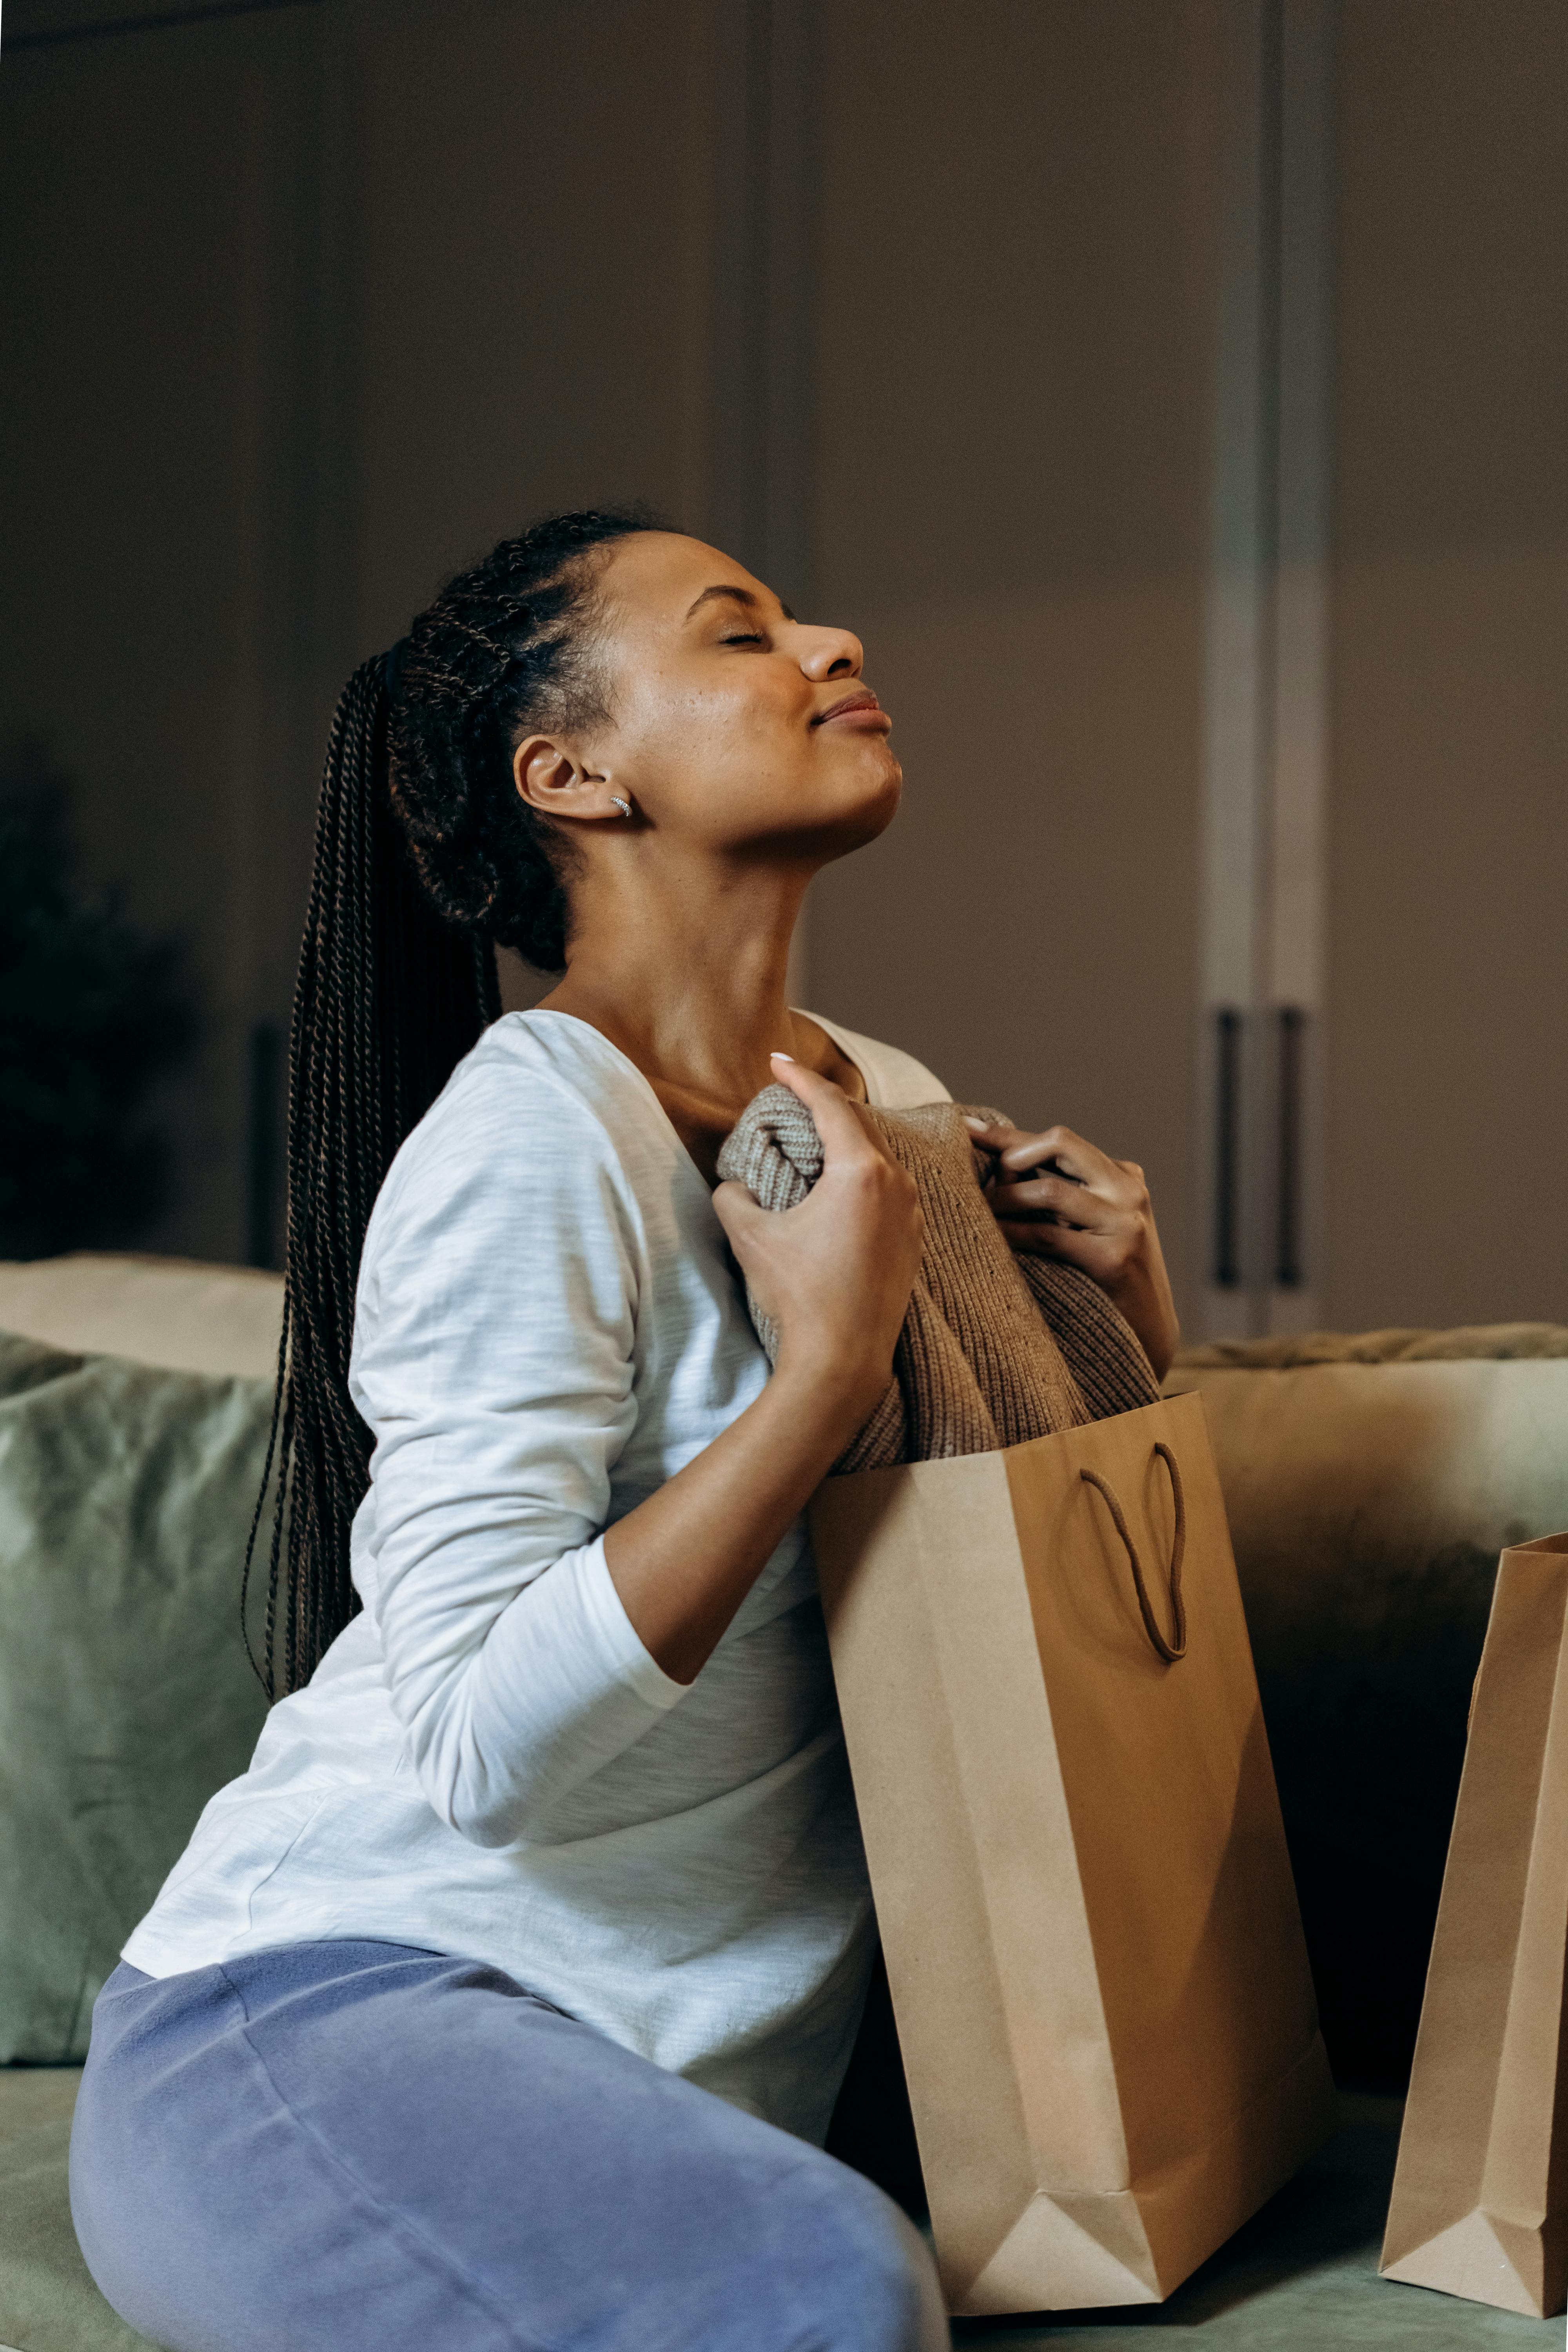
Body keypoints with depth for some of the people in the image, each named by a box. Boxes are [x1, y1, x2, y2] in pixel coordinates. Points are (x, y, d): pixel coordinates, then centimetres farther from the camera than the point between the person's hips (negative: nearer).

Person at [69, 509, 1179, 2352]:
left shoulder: (891, 1107, 10)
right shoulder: (534, 1135, -14)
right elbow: (479, 1743, -23)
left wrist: (1126, 1307, 3)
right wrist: (835, 1358, -22)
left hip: (660, 2057, 7)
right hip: (320, 2009, -7)